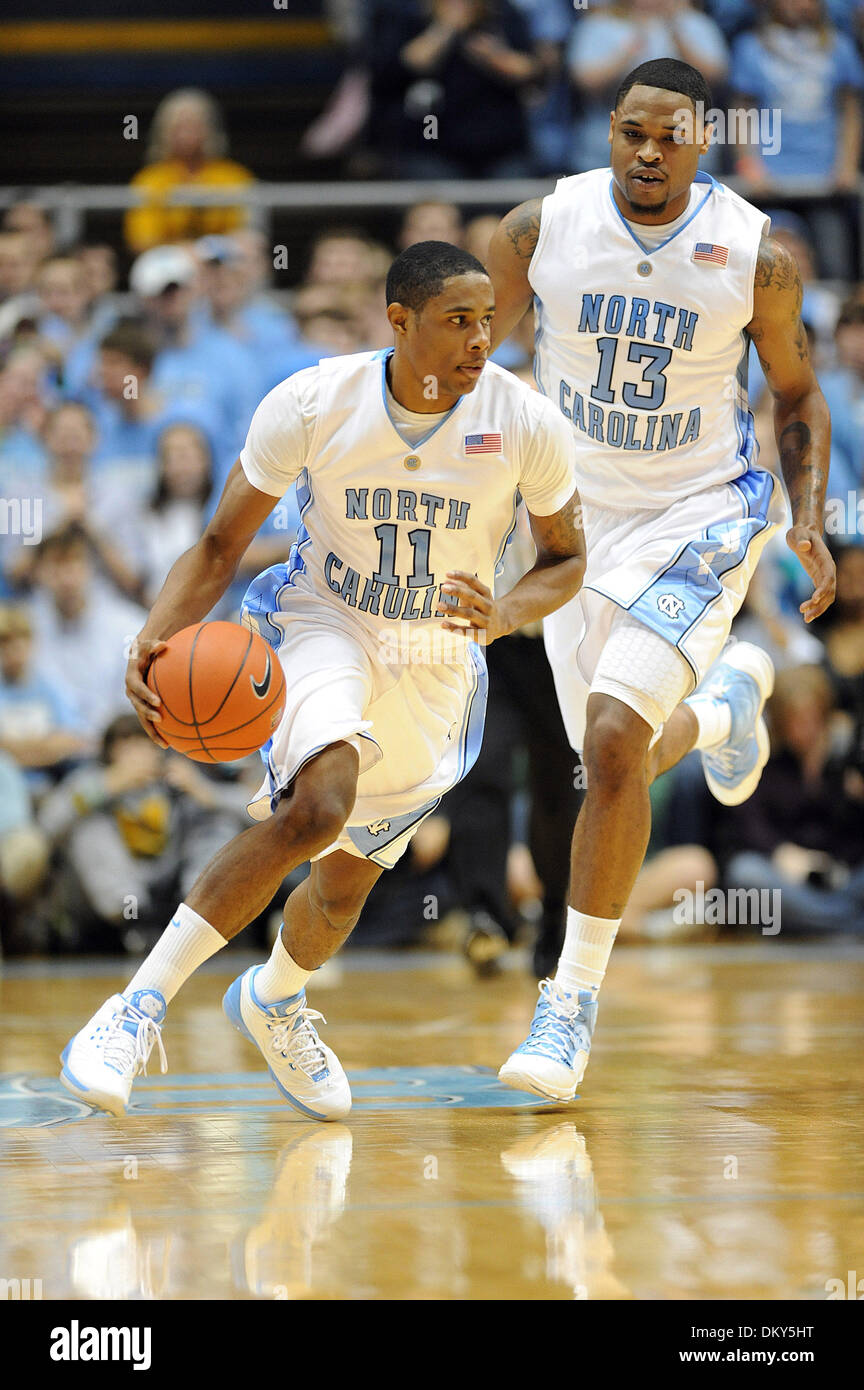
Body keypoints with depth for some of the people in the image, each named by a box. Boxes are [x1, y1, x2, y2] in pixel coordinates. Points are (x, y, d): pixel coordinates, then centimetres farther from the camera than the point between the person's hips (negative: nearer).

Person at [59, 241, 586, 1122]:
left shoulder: (526, 426, -18)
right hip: (320, 623, -3)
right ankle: (143, 1004, -23)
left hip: (436, 660, 3)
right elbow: (221, 545, -11)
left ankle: (273, 999, 50)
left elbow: (567, 560, -2)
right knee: (318, 807, -32)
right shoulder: (310, 406, -21)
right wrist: (154, 642, -28)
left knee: (349, 878, 13)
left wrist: (503, 616, -24)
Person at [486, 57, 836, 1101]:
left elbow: (796, 393, 1)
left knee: (613, 740, -21)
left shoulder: (755, 256, -15)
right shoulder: (540, 230, -12)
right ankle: (727, 701, 53)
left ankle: (575, 998, -9)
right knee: (622, 753, 14)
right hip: (576, 515, 3)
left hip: (700, 515, -3)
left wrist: (808, 523, -10)